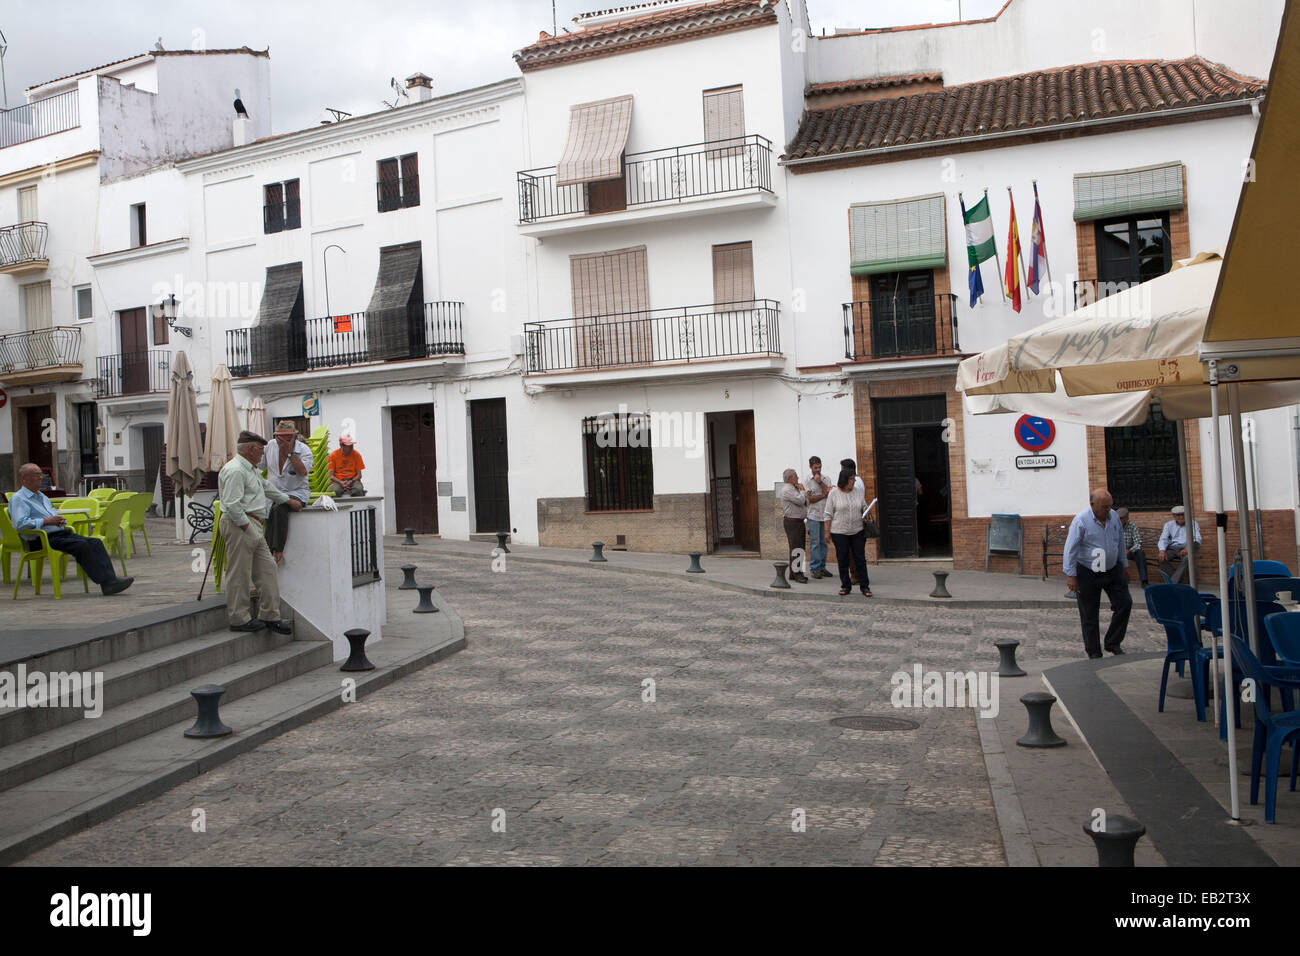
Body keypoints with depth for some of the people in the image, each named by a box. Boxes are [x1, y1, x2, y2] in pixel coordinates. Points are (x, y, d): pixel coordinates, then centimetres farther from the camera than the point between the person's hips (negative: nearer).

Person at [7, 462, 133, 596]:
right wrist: (46, 521, -16)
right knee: (81, 545, -29)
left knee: (96, 542, -14)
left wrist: (60, 519, 5)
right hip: (42, 540, -8)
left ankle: (110, 579, -26)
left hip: (61, 533, 8)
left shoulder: (41, 496, 27)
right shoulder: (17, 499, 0)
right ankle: (106, 583, -33)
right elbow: (19, 524, -16)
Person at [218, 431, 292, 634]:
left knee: (266, 569, 10)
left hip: (253, 526, 11)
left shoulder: (250, 470, 19)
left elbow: (267, 487, 34)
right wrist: (247, 527, -18)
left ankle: (269, 615, 15)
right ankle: (240, 619, 4)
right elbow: (233, 505, -22)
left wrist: (288, 500, 41)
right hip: (239, 527, -11)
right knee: (239, 575, -3)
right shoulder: (235, 470, -15)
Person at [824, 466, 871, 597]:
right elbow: (828, 514, -2)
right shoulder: (834, 493, -5)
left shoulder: (858, 491, 4)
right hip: (839, 532, -2)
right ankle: (845, 586, 16)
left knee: (860, 559, 1)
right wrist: (827, 531, -5)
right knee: (842, 560, 4)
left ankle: (865, 586, 7)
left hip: (858, 531, 2)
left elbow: (863, 505, 20)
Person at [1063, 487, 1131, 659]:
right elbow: (1070, 548, -18)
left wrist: (1124, 564, 21)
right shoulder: (1081, 520, -17)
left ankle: (1113, 643, 13)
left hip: (1112, 570, 5)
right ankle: (1094, 653, 12)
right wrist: (1071, 575, -21)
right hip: (1088, 573, -5)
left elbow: (1120, 541, 16)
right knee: (1089, 614, 2)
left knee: (1125, 603, -2)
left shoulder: (1114, 517, 2)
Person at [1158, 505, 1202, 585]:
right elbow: (1163, 539, 6)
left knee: (1187, 558, -37)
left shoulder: (1193, 524, 11)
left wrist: (1188, 548, -25)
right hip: (1172, 548, 2)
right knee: (1162, 559, -29)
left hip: (1186, 548, -2)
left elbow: (1197, 539, -3)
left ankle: (1173, 582, -40)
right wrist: (1162, 550, -17)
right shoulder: (1168, 524, 17)